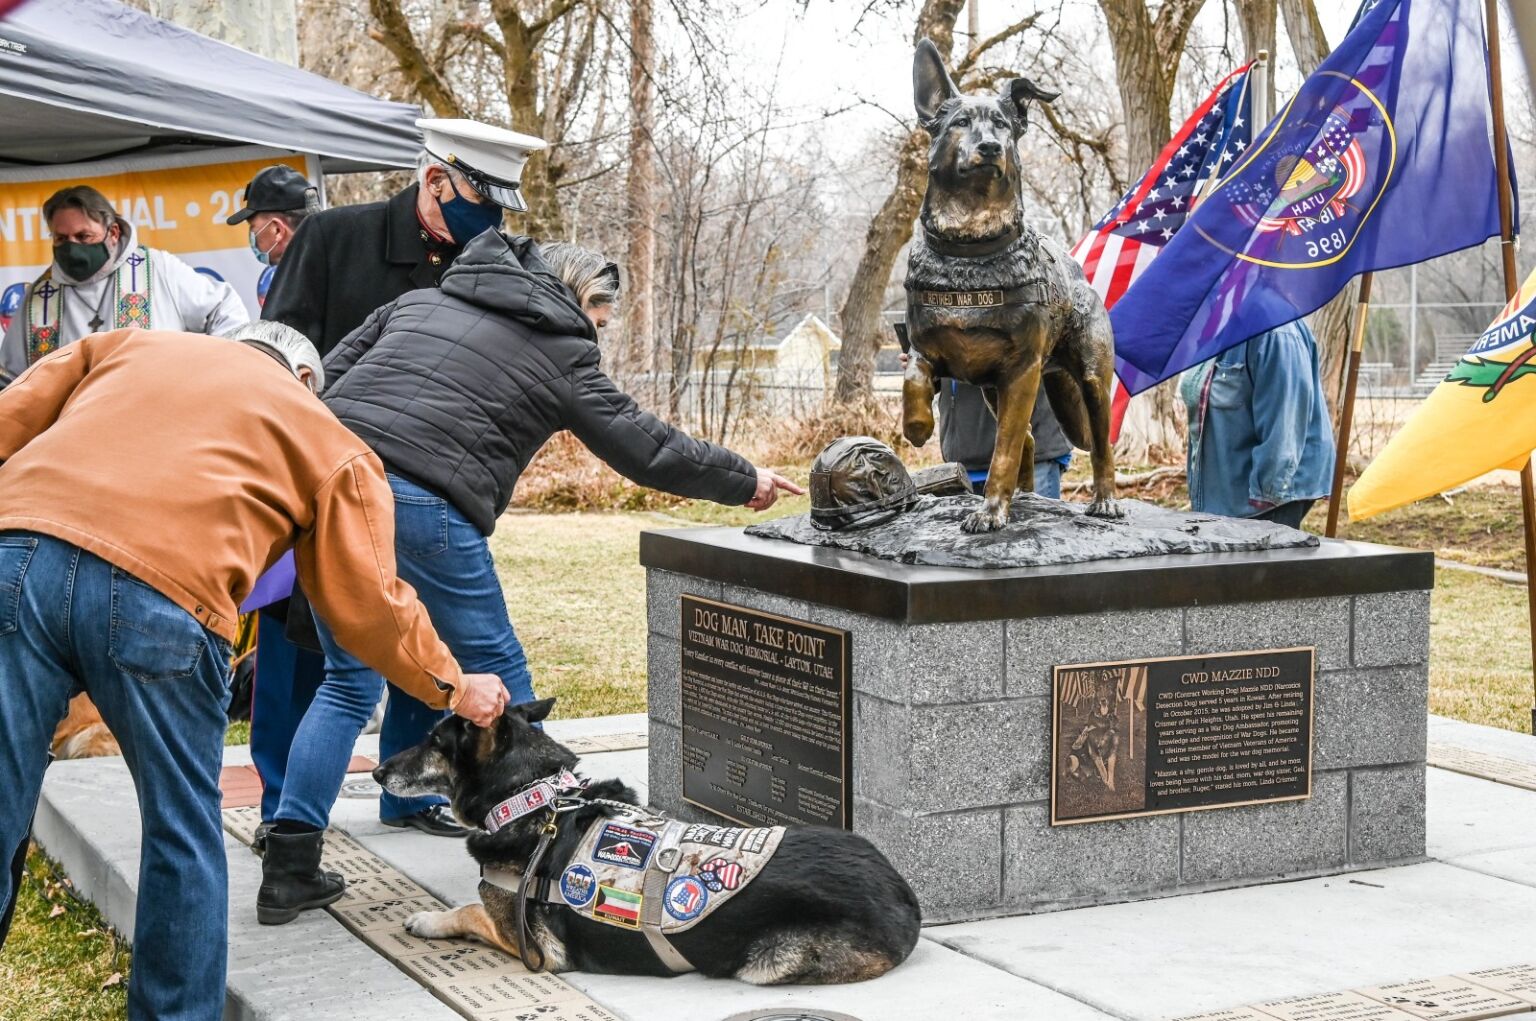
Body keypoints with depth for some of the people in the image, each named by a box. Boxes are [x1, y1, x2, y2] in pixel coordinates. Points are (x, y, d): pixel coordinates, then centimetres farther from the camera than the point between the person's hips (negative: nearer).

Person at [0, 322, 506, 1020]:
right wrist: (452, 686, 33)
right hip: (162, 599, -2)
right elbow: (368, 606, 20)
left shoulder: (124, 346, 32)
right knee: (183, 832, 16)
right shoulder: (331, 445, 24)